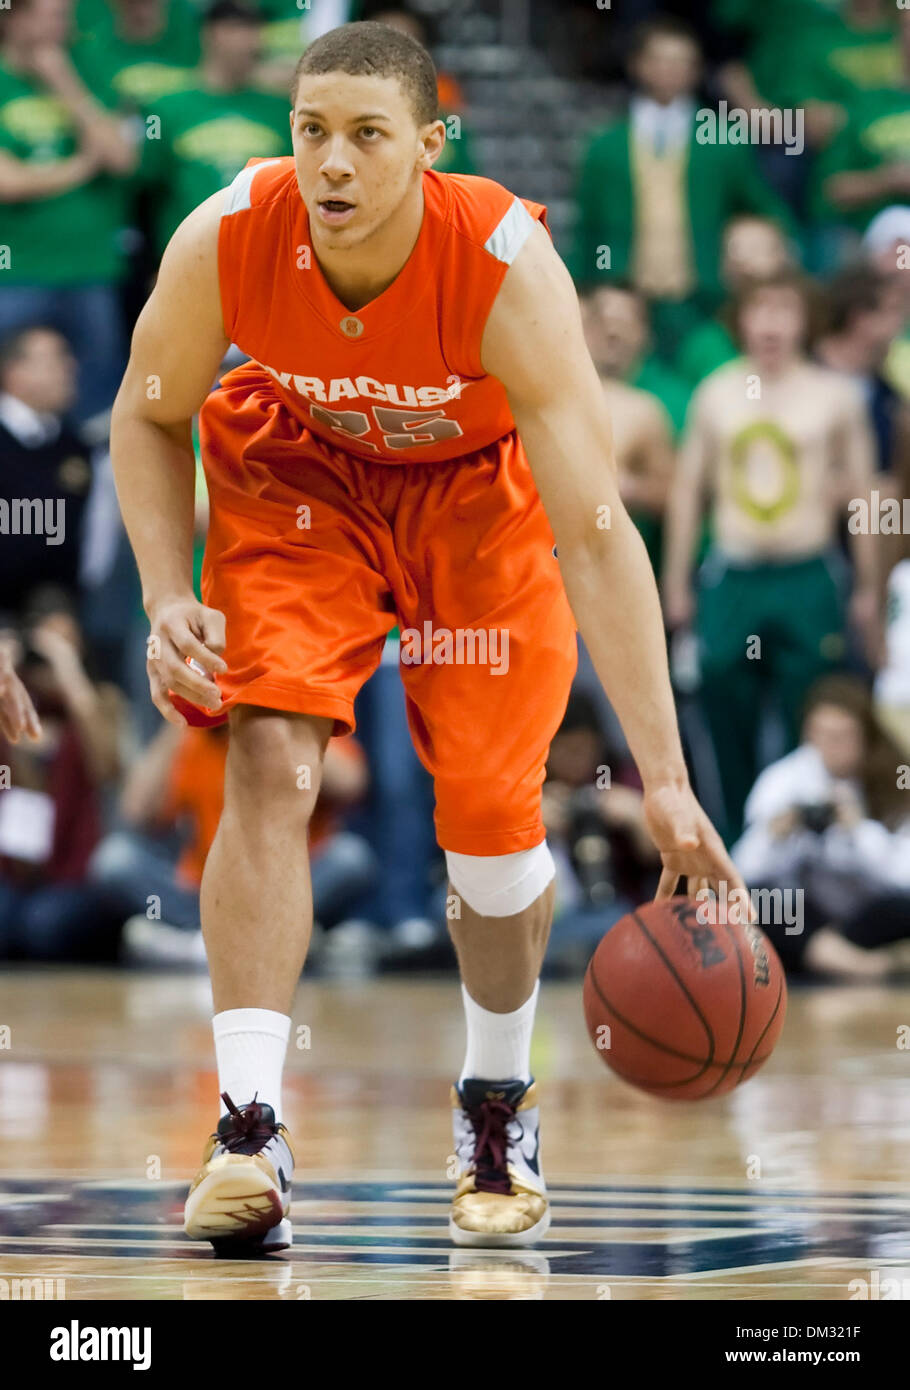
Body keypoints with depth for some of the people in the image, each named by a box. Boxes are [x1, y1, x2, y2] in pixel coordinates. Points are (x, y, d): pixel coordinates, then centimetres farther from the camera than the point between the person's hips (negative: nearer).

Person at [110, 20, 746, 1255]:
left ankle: (498, 1110, 22)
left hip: (480, 481, -1)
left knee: (490, 812, -4)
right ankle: (250, 1131, -20)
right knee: (270, 764, -19)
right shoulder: (224, 242, -31)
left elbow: (596, 536, -38)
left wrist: (663, 777, -43)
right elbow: (150, 417, -8)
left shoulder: (508, 267, -37)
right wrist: (170, 598, -23)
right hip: (299, 469, 1)